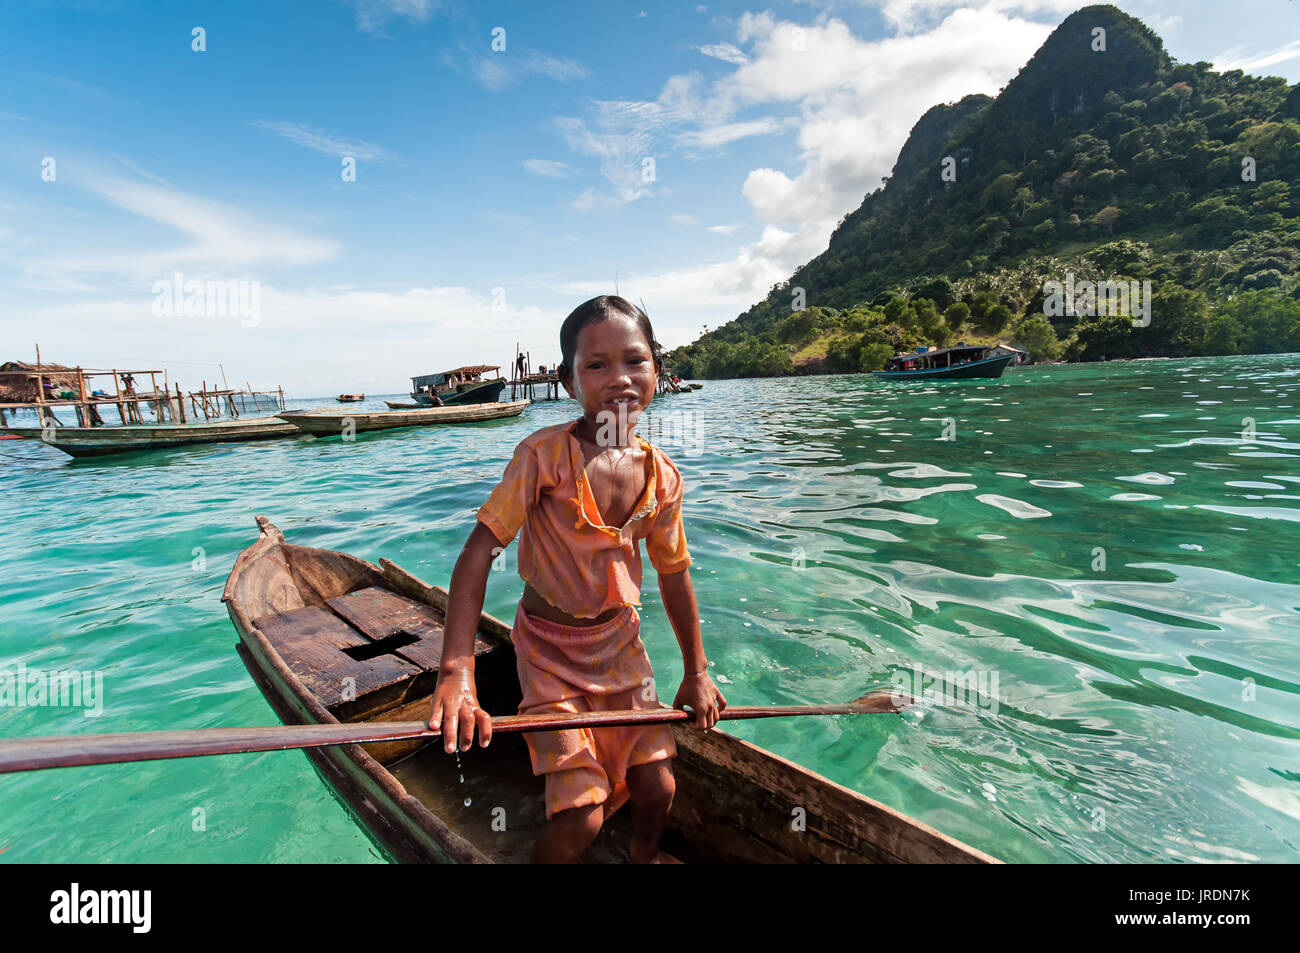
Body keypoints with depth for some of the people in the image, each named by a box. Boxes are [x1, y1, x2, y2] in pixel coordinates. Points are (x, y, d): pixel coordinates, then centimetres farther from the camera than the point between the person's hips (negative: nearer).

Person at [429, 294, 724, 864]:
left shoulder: (662, 476, -8)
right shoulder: (545, 455, -22)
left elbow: (674, 573, 3)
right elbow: (479, 551, -25)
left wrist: (697, 672, 12)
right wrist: (456, 673, -33)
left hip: (620, 642, 4)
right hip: (551, 649, -4)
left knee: (657, 785, 11)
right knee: (581, 816, -7)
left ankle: (644, 856, 47)